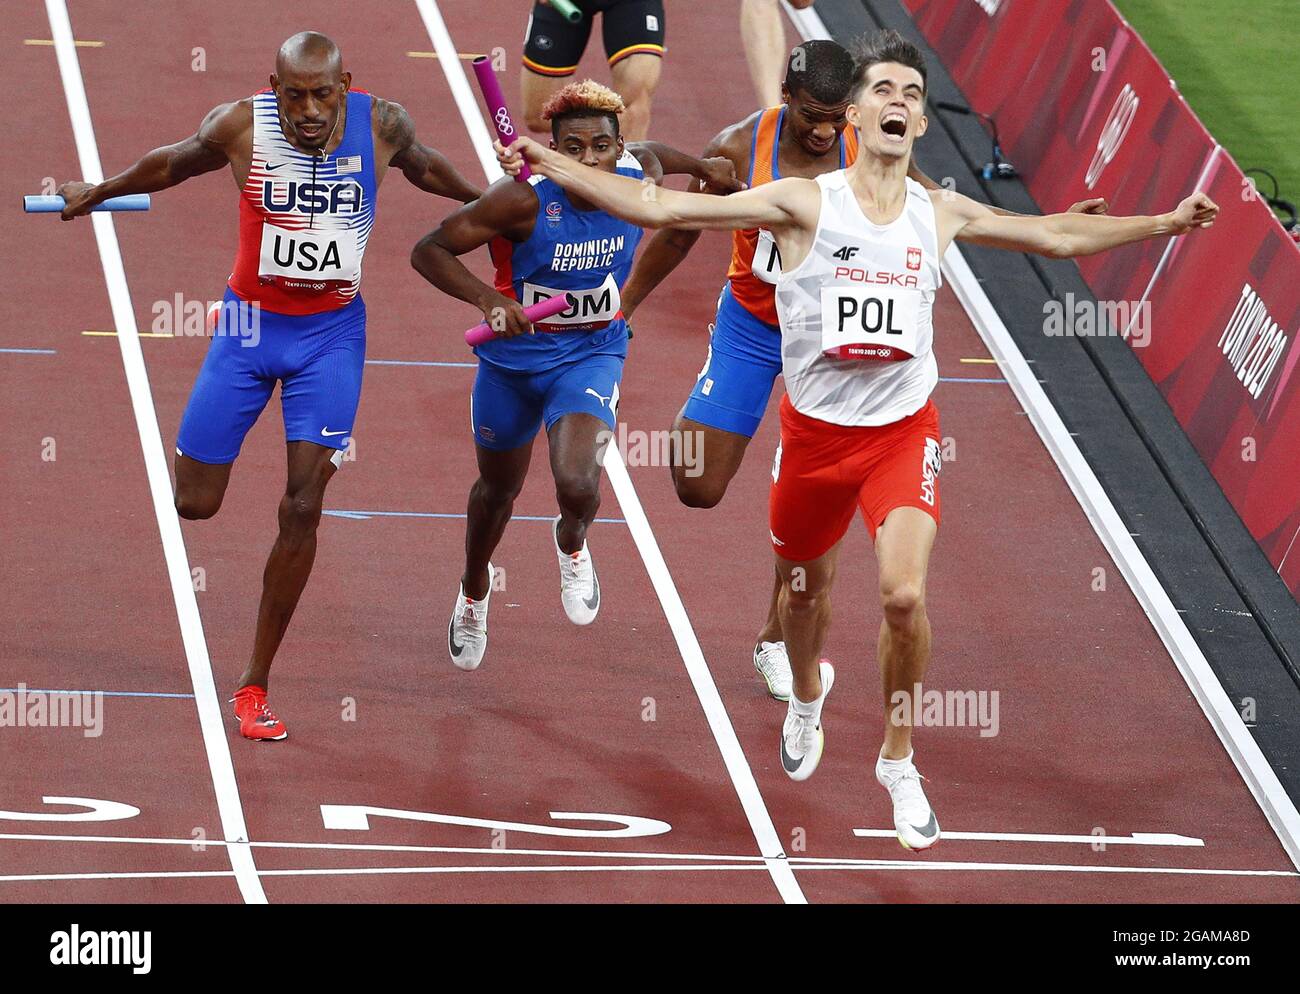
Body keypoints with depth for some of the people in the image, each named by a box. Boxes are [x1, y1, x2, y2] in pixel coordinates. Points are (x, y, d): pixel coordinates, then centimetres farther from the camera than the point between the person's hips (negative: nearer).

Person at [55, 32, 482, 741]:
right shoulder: (240, 126, -15)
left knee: (302, 508, -8)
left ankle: (254, 687, 2)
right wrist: (95, 195, 21)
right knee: (194, 504, 0)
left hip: (332, 334, 0)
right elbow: (174, 163, 6)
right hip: (250, 324, 0)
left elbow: (424, 167, 12)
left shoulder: (382, 125, -13)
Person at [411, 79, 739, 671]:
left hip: (592, 353, 1)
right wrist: (487, 297, -40)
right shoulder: (524, 200, -29)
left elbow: (650, 153, 9)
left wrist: (705, 167, 24)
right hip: (513, 358, -1)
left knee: (577, 484, -24)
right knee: (499, 488, 21)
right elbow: (428, 251, -25)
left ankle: (572, 543, 16)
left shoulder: (639, 177, -18)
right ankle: (474, 594, 54)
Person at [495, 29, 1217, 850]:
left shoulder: (940, 213, 0)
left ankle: (899, 761, 3)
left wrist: (1162, 224, 13)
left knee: (905, 594, -19)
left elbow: (1057, 235, 14)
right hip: (816, 431, 0)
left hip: (904, 429, 0)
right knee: (807, 587, 19)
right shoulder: (806, 203, -10)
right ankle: (808, 694, 55)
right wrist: (555, 168, -21)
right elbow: (664, 208, -14)